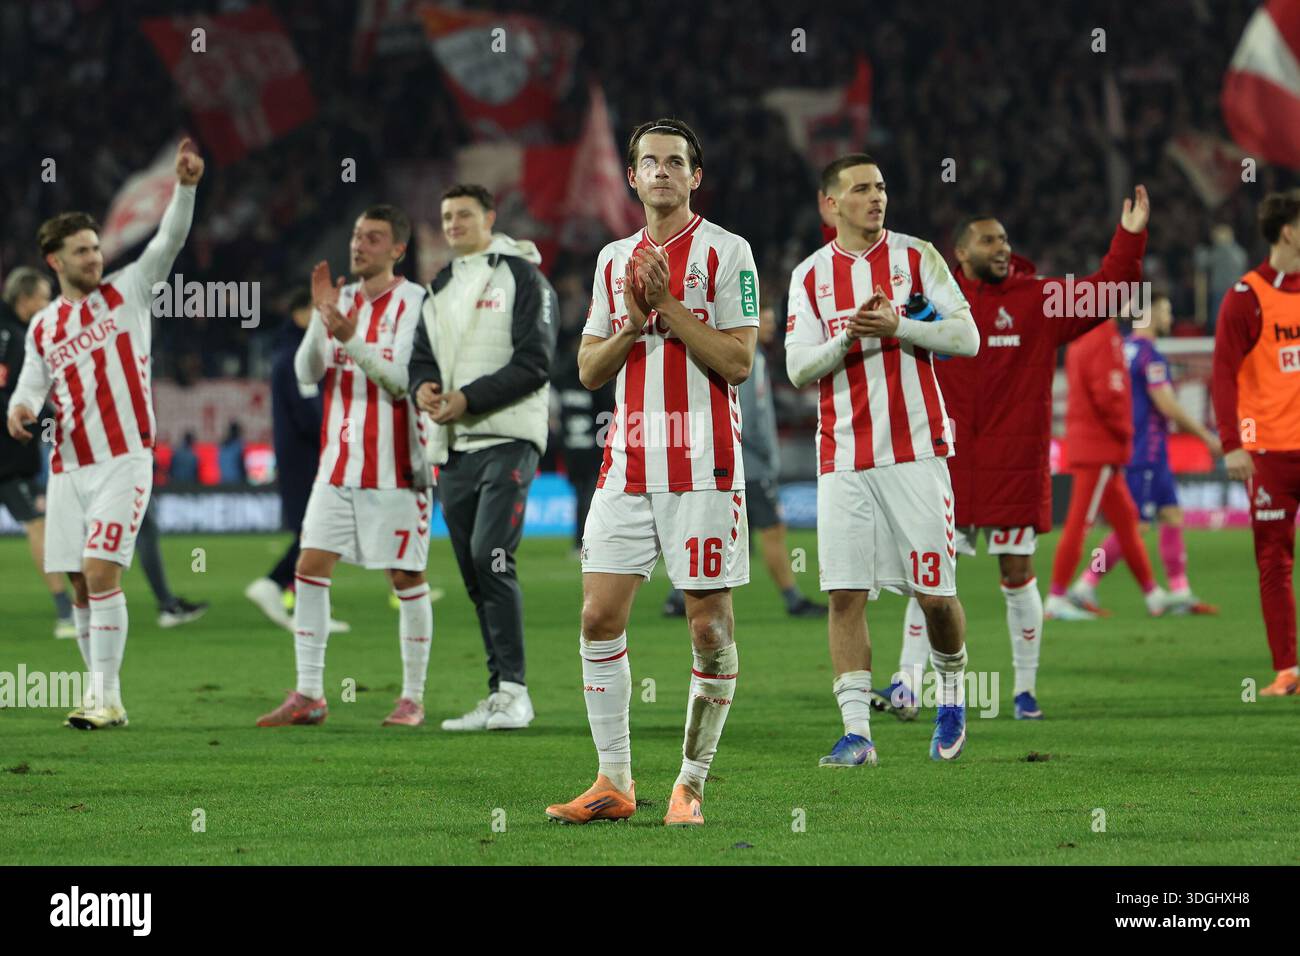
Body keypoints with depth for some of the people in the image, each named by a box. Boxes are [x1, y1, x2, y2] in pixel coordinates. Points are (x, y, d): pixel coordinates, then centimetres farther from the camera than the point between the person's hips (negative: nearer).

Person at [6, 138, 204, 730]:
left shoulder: (128, 292, 3)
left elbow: (169, 240, -7)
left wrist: (185, 186, -22)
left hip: (124, 460, -5)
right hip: (69, 468, 5)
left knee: (101, 572, -16)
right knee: (82, 587, 5)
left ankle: (107, 699, -14)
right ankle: (103, 695, 14)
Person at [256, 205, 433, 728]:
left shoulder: (414, 302, -6)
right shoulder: (340, 298, 10)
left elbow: (404, 381, -15)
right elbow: (306, 371, 2)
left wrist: (352, 340, -27)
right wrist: (321, 316, -14)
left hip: (395, 467, -5)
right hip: (339, 464, 5)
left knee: (406, 578, 0)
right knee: (310, 567, -2)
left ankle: (413, 698, 8)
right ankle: (308, 695, 2)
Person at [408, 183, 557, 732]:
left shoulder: (521, 277, -2)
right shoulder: (439, 290, 20)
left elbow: (533, 363, -10)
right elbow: (422, 357, 19)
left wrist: (469, 398, -17)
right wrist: (423, 386, -6)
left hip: (507, 439, -7)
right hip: (453, 447, 7)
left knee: (491, 558, -18)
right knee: (474, 572, 5)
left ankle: (512, 689, -15)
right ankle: (501, 696, 10)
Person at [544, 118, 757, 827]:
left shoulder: (725, 253, -1)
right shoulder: (615, 260, 15)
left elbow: (737, 362, -8)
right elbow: (588, 370, 14)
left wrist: (668, 307, -13)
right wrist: (633, 325, -4)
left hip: (702, 467, -5)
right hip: (627, 466, 5)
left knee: (709, 626, -3)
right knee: (599, 616, -1)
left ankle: (690, 786, 4)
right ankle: (614, 783, 6)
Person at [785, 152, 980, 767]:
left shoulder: (916, 257, 4)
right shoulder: (810, 276, 9)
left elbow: (966, 337, -2)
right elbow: (798, 369, 4)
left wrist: (898, 326, -16)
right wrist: (847, 338, -14)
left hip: (915, 450, -2)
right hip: (843, 458, 2)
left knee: (934, 594, -2)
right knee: (845, 595, -6)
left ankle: (952, 694, 25)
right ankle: (856, 732, -4)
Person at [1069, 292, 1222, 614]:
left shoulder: (1123, 349, 12)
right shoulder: (1150, 355, -16)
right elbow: (1168, 407, -19)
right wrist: (1206, 435, -8)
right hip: (1146, 453, -10)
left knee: (1172, 516, 10)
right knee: (1134, 526, -7)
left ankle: (1180, 594, 10)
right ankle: (1084, 587, -6)